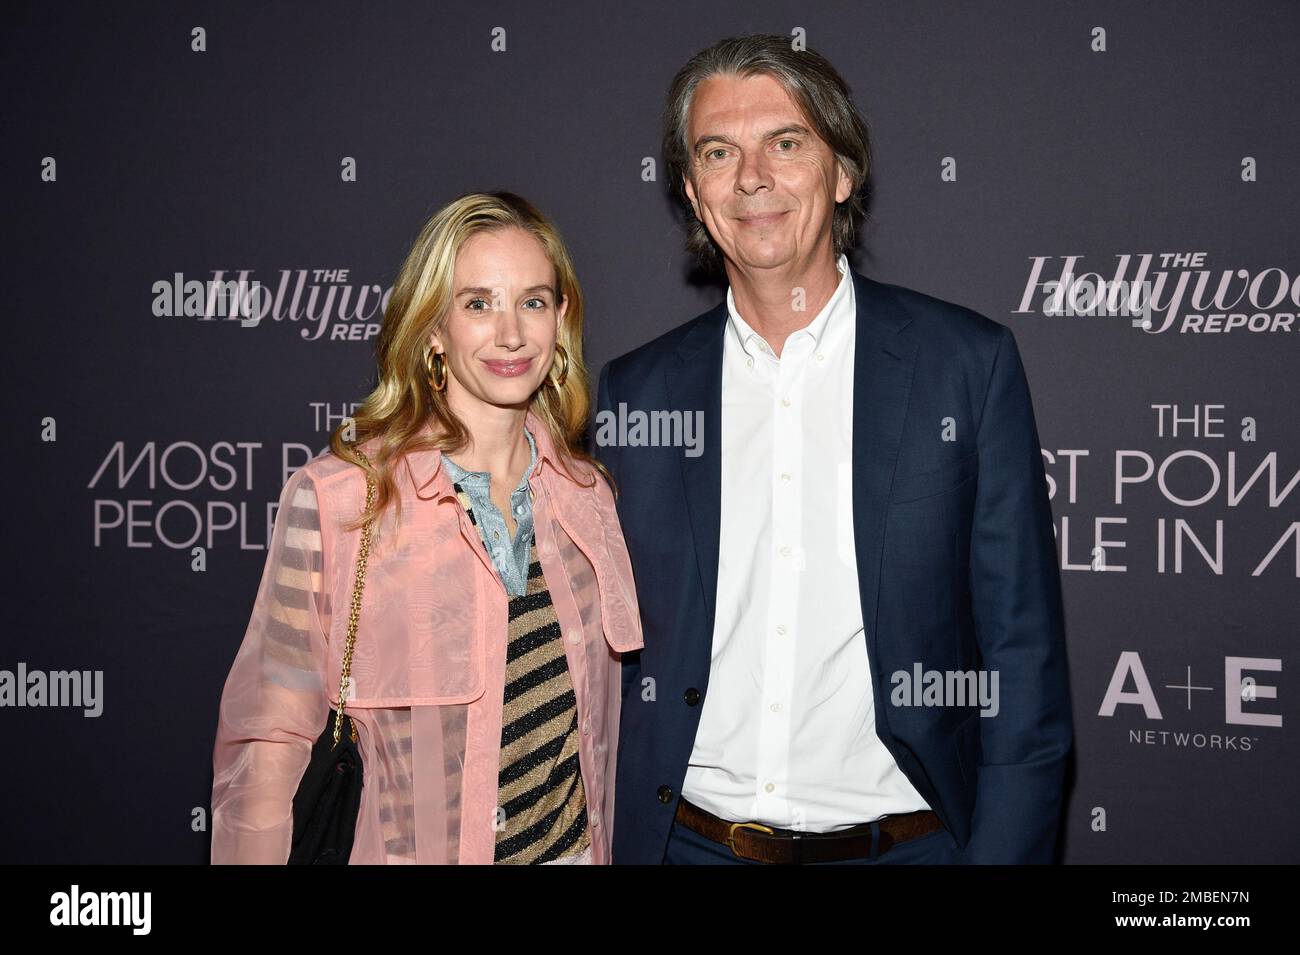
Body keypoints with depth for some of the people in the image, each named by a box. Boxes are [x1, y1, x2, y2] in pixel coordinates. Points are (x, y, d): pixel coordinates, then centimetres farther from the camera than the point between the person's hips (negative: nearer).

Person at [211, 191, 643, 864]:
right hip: (410, 850, -4)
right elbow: (265, 751, -15)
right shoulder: (335, 499, -17)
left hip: (574, 847, 4)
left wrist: (601, 847, 6)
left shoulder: (586, 494, -2)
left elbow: (596, 722, 7)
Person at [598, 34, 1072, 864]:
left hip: (903, 841, -1)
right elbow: (611, 656, 6)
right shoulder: (637, 389, 1)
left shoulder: (970, 362, -5)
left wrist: (1003, 851, -12)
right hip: (689, 840, 2)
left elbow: (1024, 662, -5)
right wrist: (603, 841, 1)